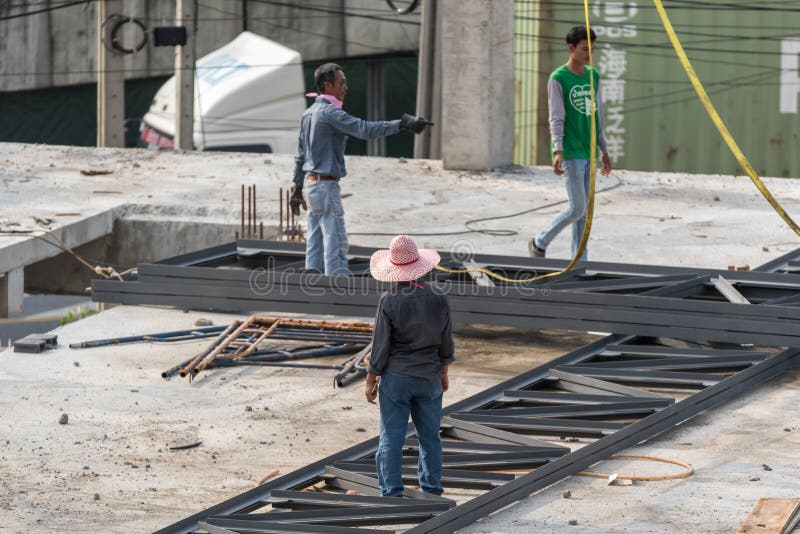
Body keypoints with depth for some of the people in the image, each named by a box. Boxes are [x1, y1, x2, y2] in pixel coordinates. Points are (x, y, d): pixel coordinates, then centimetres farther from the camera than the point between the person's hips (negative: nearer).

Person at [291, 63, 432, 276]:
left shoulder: (309, 113, 13)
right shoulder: (330, 113, -17)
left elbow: (301, 155, 19)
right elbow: (364, 129, -30)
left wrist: (298, 188, 26)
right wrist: (402, 124, -36)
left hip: (311, 184, 10)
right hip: (326, 187, -10)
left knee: (316, 244, 11)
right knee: (336, 243, -8)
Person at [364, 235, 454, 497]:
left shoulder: (389, 301, -17)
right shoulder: (438, 299, -6)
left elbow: (380, 346, -12)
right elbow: (446, 342, 4)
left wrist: (371, 380, -1)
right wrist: (443, 372, 20)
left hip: (396, 377, -3)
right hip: (429, 377, 3)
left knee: (391, 436, 5)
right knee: (430, 433, 16)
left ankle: (392, 490, 8)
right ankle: (432, 486, 26)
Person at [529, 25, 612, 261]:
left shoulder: (594, 77, 11)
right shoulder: (558, 79, -8)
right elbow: (556, 119, -12)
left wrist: (604, 151, 18)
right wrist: (558, 151, -22)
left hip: (590, 152, 6)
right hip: (571, 153, -6)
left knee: (584, 210, 5)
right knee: (577, 208, -10)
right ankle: (540, 243, 8)